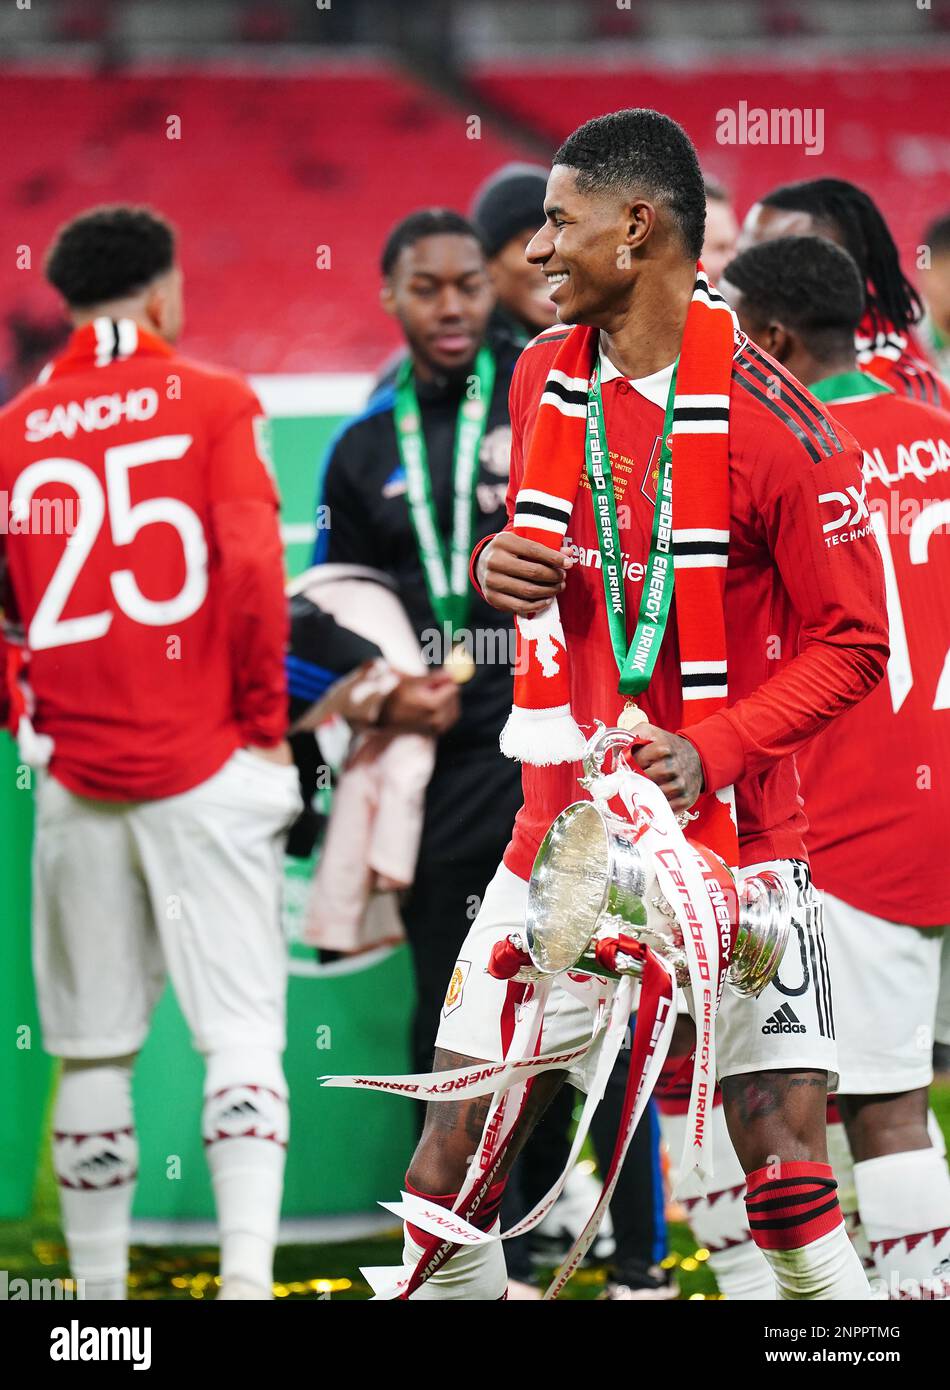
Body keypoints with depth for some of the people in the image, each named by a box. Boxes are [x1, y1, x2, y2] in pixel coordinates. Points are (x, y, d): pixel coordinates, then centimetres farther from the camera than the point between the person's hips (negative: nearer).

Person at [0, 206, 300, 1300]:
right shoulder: (211, 402, -2)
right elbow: (252, 566, -12)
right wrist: (264, 720, -3)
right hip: (207, 762, -3)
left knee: (94, 1054, 10)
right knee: (242, 1034, -4)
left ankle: (97, 1287, 15)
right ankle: (247, 1270, -20)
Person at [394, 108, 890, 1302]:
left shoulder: (769, 422, -13)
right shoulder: (543, 378, 7)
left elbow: (849, 643, -9)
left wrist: (711, 750, -22)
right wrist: (498, 567, -2)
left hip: (728, 835, -5)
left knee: (790, 1179, -11)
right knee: (454, 1149, 3)